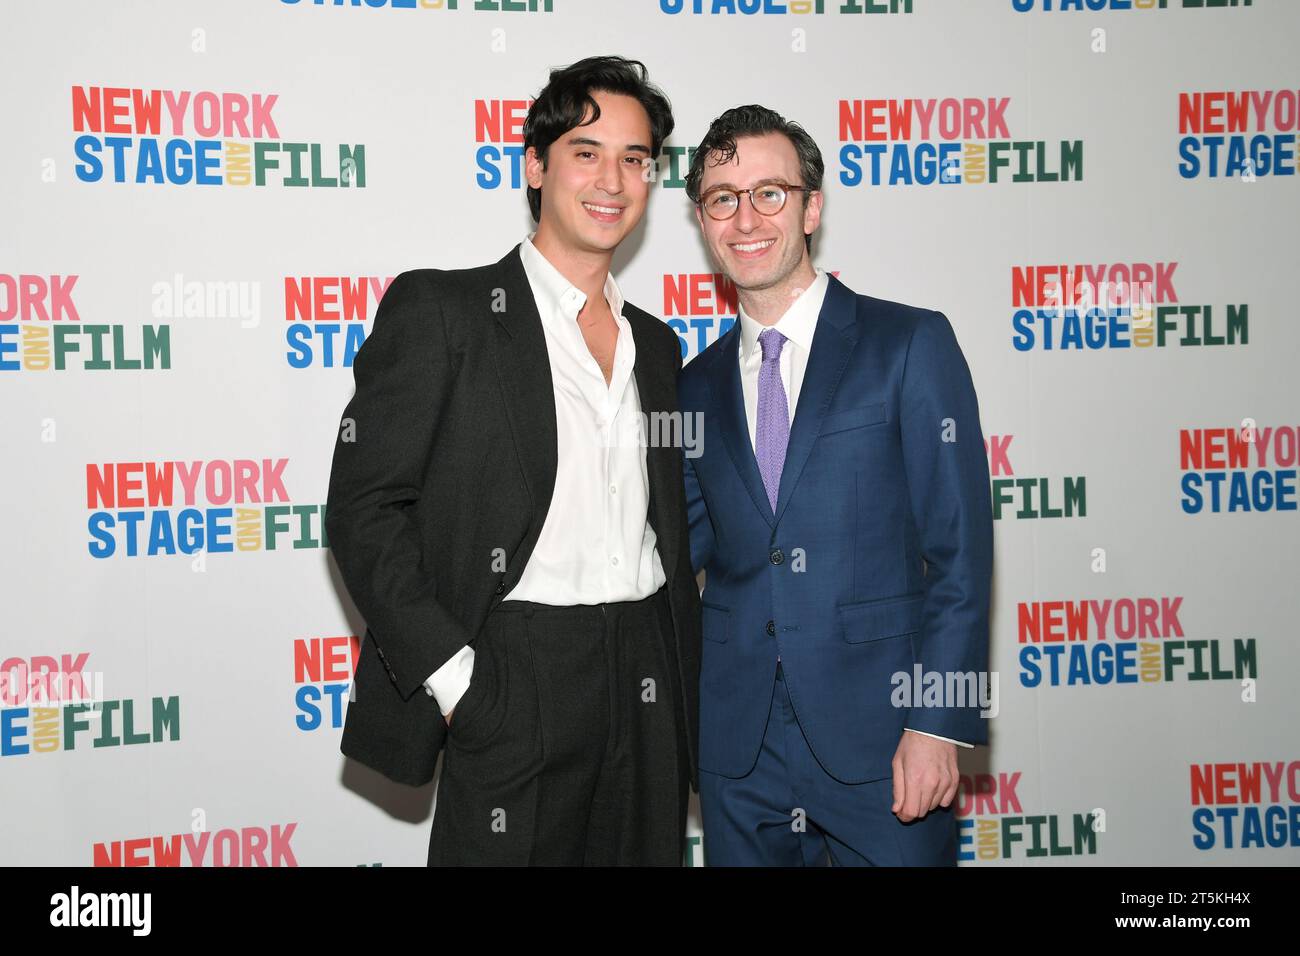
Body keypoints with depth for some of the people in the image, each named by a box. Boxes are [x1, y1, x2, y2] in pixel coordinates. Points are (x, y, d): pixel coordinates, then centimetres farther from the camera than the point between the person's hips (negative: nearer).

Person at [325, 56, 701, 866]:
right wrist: (451, 675, -15)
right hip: (512, 697, -5)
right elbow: (364, 508, -9)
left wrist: (690, 702, 13)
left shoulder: (655, 344, 15)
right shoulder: (439, 310, -4)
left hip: (648, 693, 6)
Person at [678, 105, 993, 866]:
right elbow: (689, 541, 11)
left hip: (880, 743, -3)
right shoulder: (698, 387, 11)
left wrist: (939, 723, -12)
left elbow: (960, 548, -6)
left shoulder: (912, 344, -2)